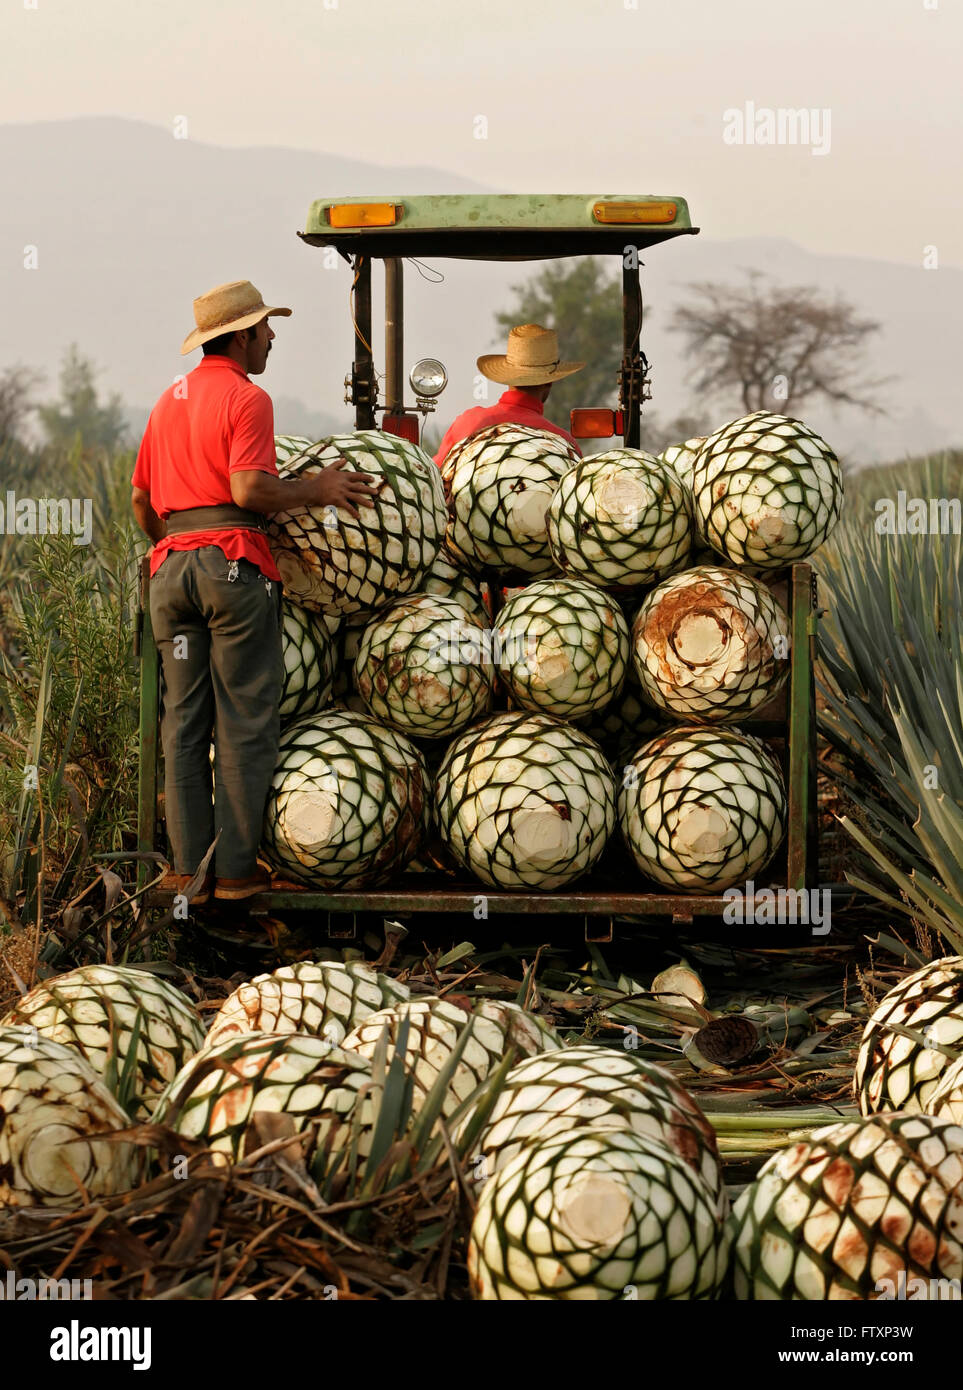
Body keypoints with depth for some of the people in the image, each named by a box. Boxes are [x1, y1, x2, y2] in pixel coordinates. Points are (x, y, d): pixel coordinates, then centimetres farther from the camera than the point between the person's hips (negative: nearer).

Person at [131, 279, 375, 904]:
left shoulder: (169, 400, 18)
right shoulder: (247, 398, -6)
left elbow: (142, 498, 20)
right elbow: (250, 489, -18)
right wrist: (314, 489, -6)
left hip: (172, 565, 7)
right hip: (233, 561, -7)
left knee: (183, 721, 8)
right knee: (244, 722, -2)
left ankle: (188, 865, 9)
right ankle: (236, 867, -1)